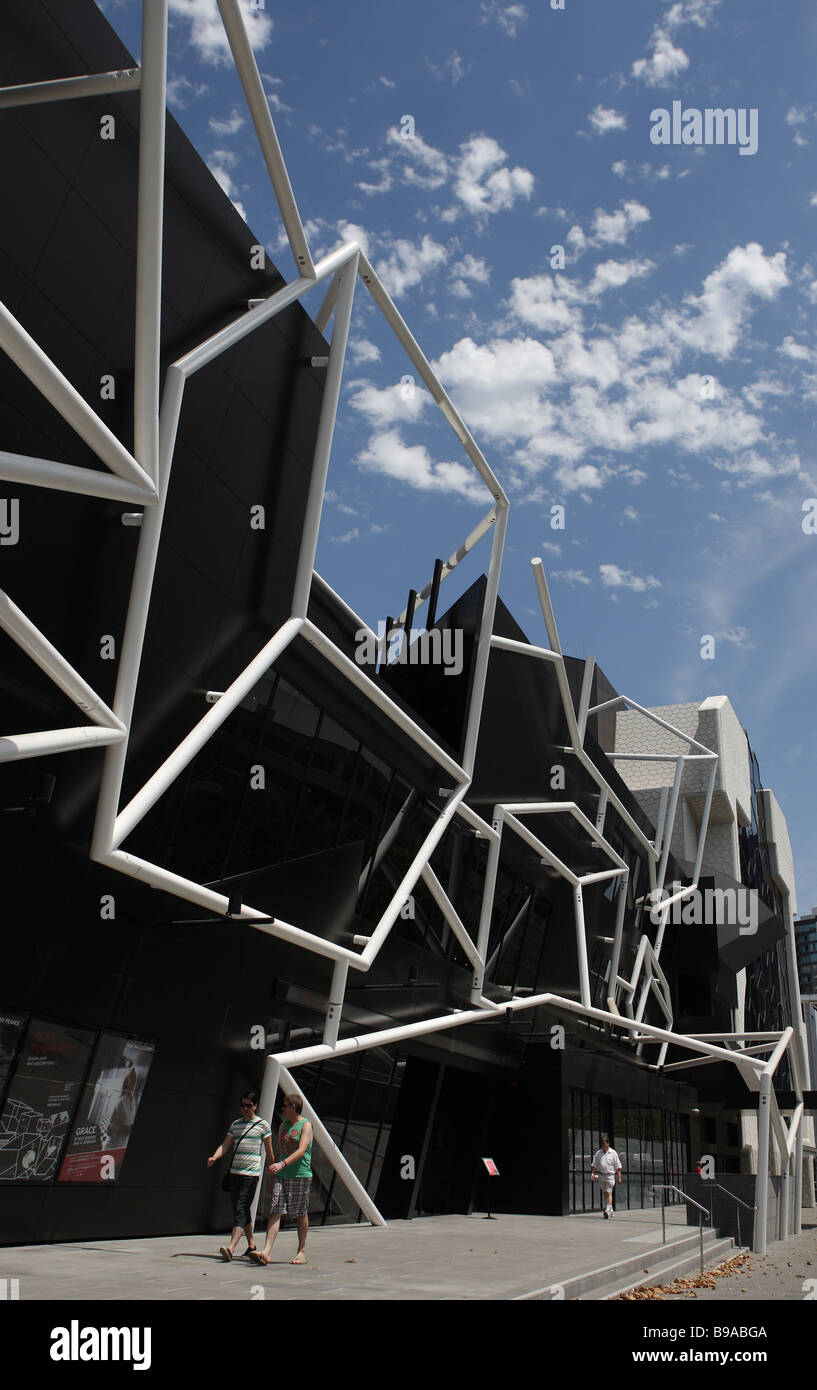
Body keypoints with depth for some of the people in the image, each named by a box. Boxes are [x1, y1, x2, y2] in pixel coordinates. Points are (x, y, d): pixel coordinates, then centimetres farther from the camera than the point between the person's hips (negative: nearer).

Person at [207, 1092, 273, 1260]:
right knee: (242, 1210, 13)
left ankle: (231, 1248, -21)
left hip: (251, 1174, -6)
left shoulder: (262, 1124, -1)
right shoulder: (235, 1124, 13)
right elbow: (225, 1145, 9)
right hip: (235, 1172, 6)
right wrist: (214, 1157, -9)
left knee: (241, 1210, -14)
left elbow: (269, 1150, 3)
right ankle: (251, 1243, 29)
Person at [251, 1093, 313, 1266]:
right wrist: (273, 1174, 18)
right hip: (281, 1176, 6)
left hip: (300, 1176, -6)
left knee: (301, 1214, 4)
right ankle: (266, 1252, -10)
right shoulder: (283, 1126, 17)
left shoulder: (305, 1125, -6)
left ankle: (302, 1251, 18)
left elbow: (301, 1150, -19)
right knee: (275, 1212, -5)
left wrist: (282, 1164, -31)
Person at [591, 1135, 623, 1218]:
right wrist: (592, 1173, -5)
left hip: (610, 1175, -4)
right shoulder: (598, 1153, 8)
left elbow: (618, 1166, 0)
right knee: (605, 1193, 10)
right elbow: (594, 1165, 9)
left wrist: (619, 1177, -5)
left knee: (609, 1193, -13)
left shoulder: (613, 1153, -1)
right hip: (601, 1175, 4)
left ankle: (607, 1211, -19)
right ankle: (611, 1210, 23)